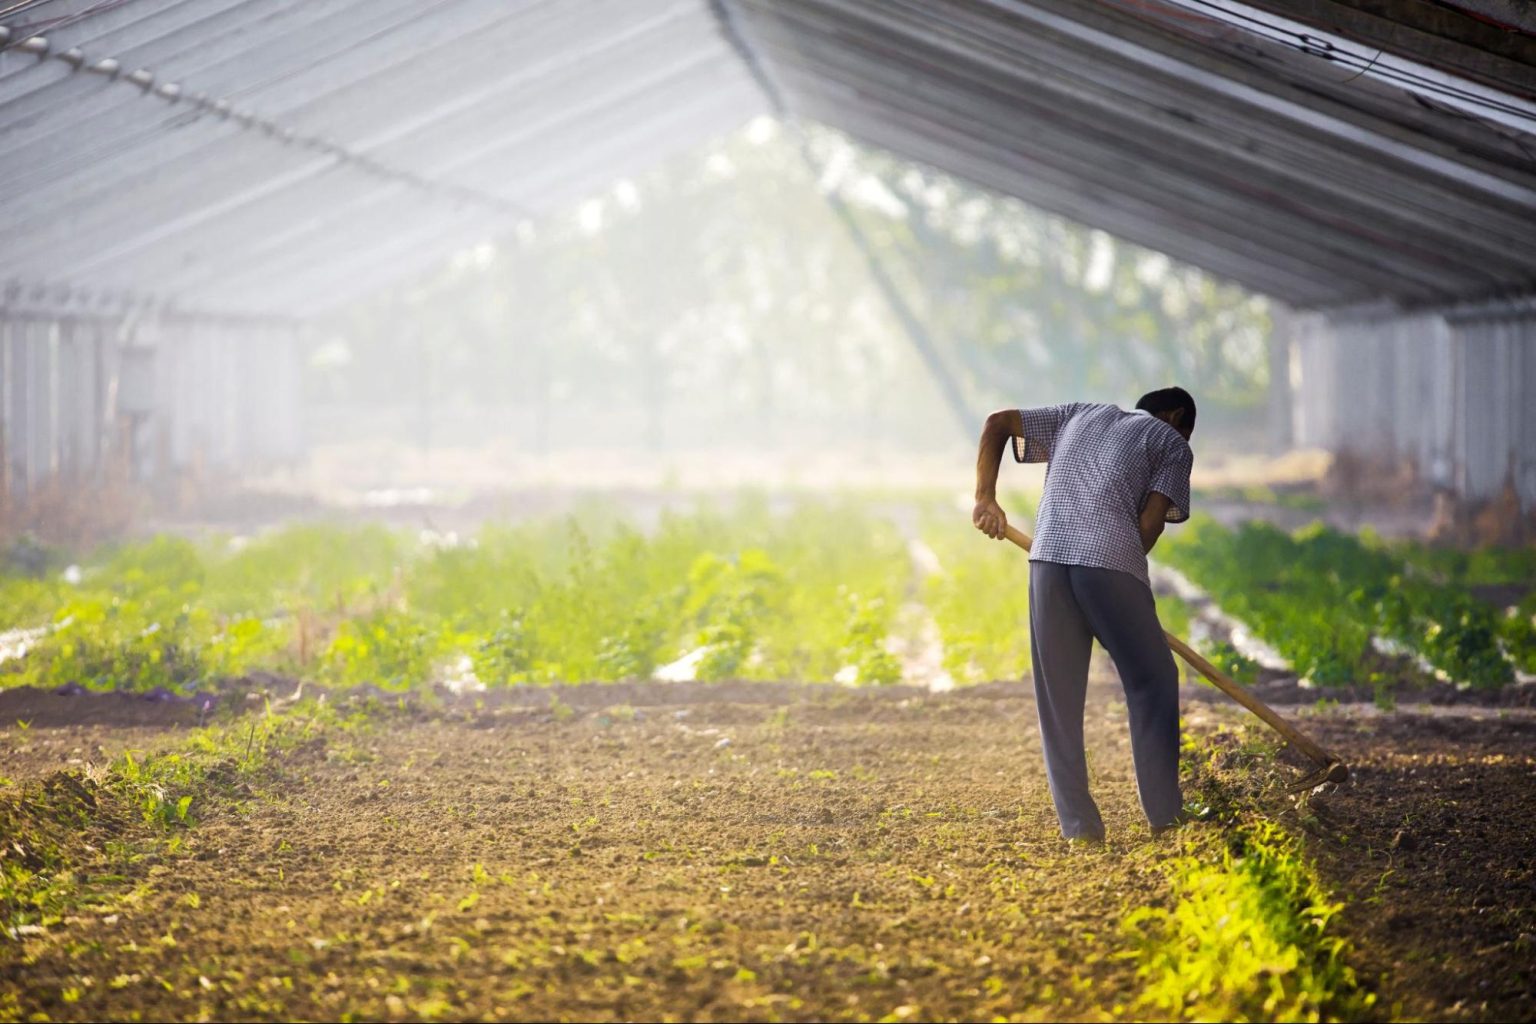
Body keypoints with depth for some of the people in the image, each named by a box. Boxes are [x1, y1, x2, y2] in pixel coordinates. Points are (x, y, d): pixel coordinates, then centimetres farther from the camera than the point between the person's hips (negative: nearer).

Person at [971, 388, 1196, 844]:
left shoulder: (1079, 414, 32)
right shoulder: (1172, 443, 18)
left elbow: (997, 423, 27)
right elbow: (1149, 522, 4)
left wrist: (985, 497, 21)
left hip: (1048, 554, 4)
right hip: (1111, 560, -4)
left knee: (1058, 695, 9)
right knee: (1151, 682, 11)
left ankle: (1078, 824, 7)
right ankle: (1165, 815, 10)